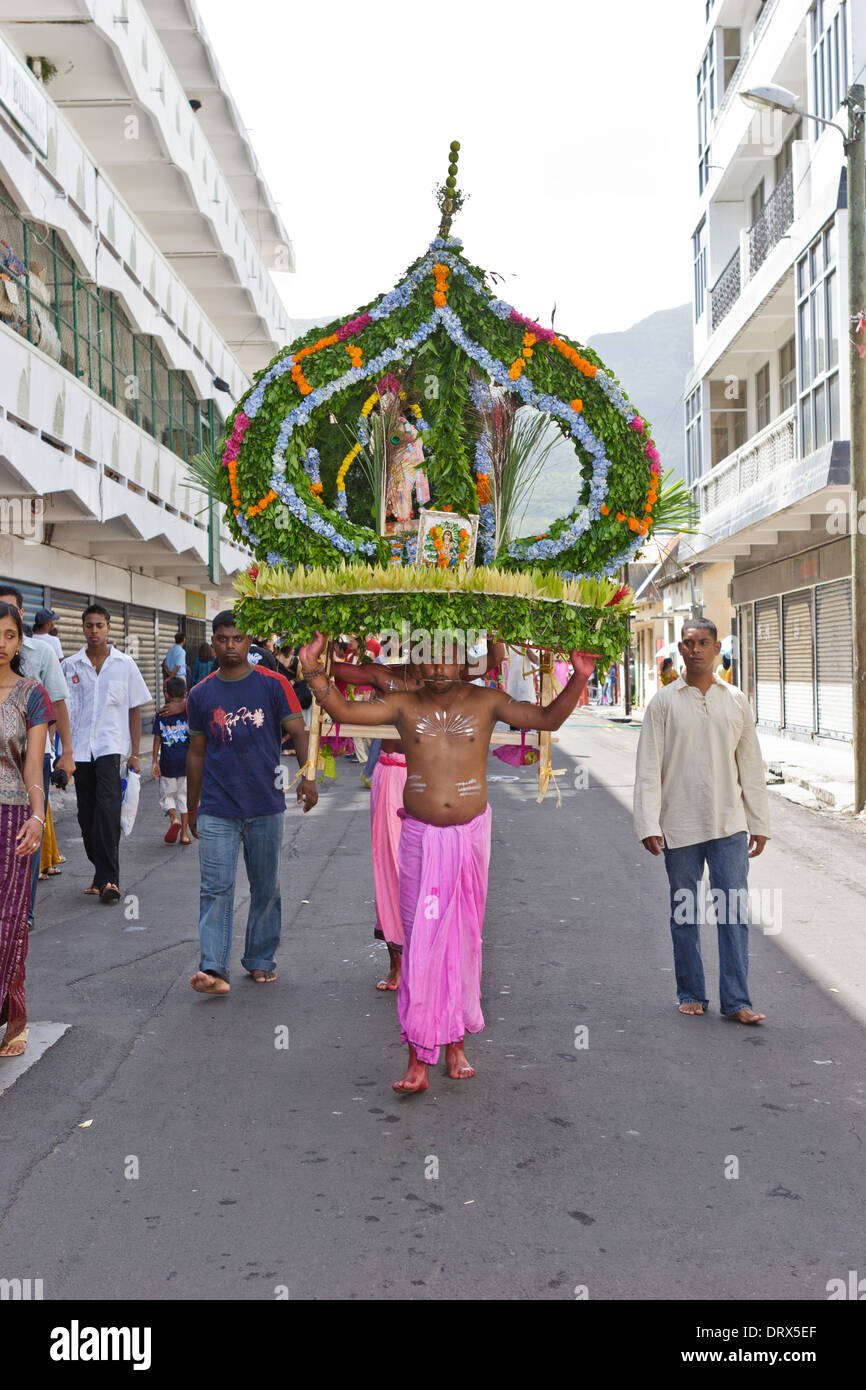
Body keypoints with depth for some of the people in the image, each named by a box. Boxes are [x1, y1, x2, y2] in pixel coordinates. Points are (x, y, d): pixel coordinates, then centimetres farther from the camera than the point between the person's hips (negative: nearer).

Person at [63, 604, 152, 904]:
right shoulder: (70, 665, 6)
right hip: (80, 749, 3)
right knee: (87, 815, 7)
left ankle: (108, 878, -15)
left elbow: (134, 710, 8)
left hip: (111, 746, -2)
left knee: (108, 809, -17)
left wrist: (135, 753, 4)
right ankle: (101, 874, 21)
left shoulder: (124, 664, 4)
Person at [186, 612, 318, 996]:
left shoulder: (273, 685, 0)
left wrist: (307, 777, -20)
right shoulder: (201, 694, 6)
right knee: (216, 889, -8)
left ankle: (261, 960, 23)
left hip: (266, 806, 0)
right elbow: (197, 752, 12)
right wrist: (192, 808, 13)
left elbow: (298, 732, -3)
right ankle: (213, 969, -10)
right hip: (217, 809, 0)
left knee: (266, 888, 10)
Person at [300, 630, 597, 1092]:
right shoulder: (403, 704, 1)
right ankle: (419, 1060, 1)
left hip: (471, 835, 1)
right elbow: (343, 711, -6)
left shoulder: (485, 702, 2)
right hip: (419, 837, -1)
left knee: (464, 940, 10)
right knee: (421, 942, -2)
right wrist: (315, 672, -19)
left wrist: (578, 678, -14)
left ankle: (456, 1042, 25)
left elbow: (547, 719, -2)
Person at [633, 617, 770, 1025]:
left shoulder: (736, 701, 6)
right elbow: (648, 768, -2)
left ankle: (735, 1000, 4)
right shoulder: (664, 702, 0)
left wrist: (759, 823, 8)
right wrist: (648, 825, -8)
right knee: (684, 913, 8)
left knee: (735, 911, -2)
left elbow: (751, 766, 10)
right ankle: (691, 994, 21)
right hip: (680, 826, -1)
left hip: (729, 823, 1)